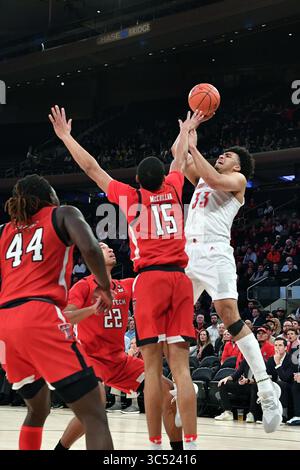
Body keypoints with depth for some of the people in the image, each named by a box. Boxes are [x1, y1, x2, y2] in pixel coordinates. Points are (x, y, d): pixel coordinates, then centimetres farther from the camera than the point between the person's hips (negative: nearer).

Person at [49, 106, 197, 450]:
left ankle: (156, 446, -8)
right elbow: (179, 161, 36)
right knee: (180, 366, -3)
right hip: (180, 278, 3)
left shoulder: (130, 198, 7)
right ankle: (190, 444, -10)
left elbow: (91, 168, 15)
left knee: (153, 367, -5)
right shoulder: (172, 191, 15)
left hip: (150, 279, -3)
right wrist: (184, 131, 54)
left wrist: (65, 136, 26)